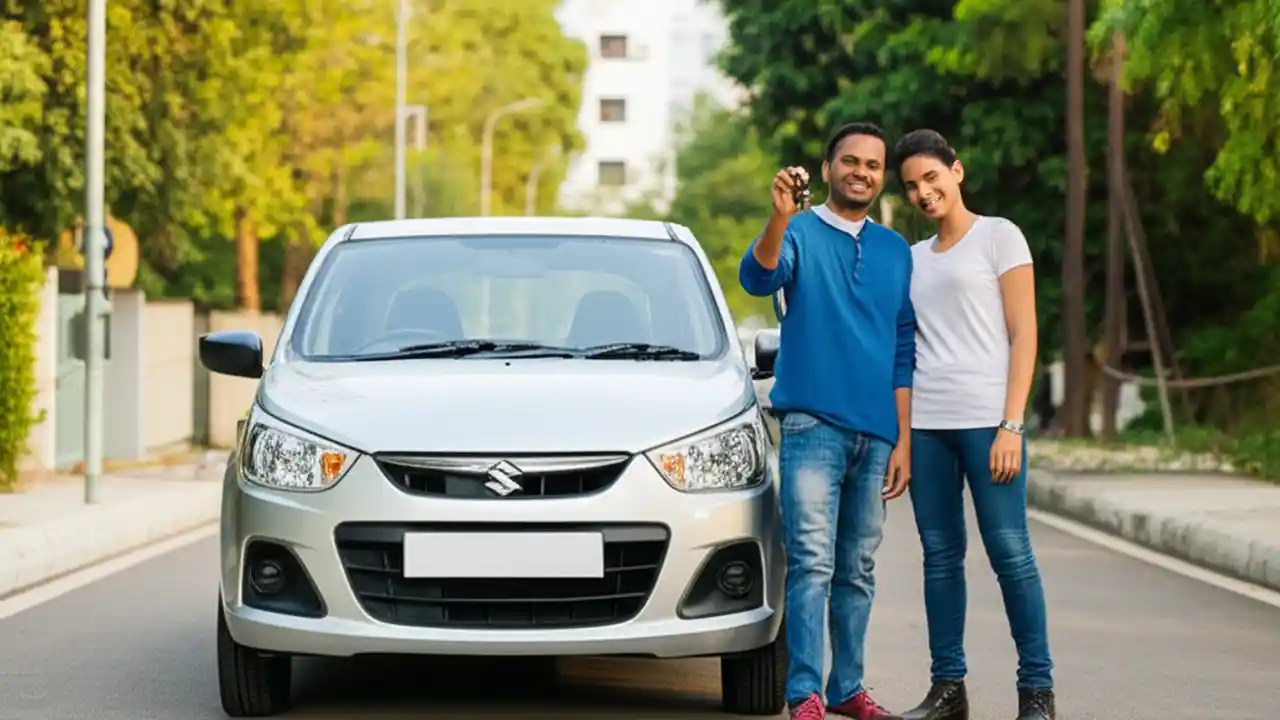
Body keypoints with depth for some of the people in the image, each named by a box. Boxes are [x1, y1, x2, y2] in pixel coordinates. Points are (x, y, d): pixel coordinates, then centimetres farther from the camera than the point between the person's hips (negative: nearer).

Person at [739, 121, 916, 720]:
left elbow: (903, 353, 15)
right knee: (812, 565, -11)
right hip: (812, 424, -5)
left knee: (857, 571, 9)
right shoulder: (800, 233, 0)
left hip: (875, 433, 5)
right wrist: (780, 217, -40)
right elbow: (758, 277, -22)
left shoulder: (895, 250, 13)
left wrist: (902, 440, 9)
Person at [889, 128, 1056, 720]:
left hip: (986, 420, -5)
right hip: (925, 423, 5)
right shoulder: (913, 257, 19)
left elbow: (1023, 336, -2)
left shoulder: (998, 236, 4)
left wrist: (1011, 425, -11)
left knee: (1009, 551, -9)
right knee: (940, 555, 4)